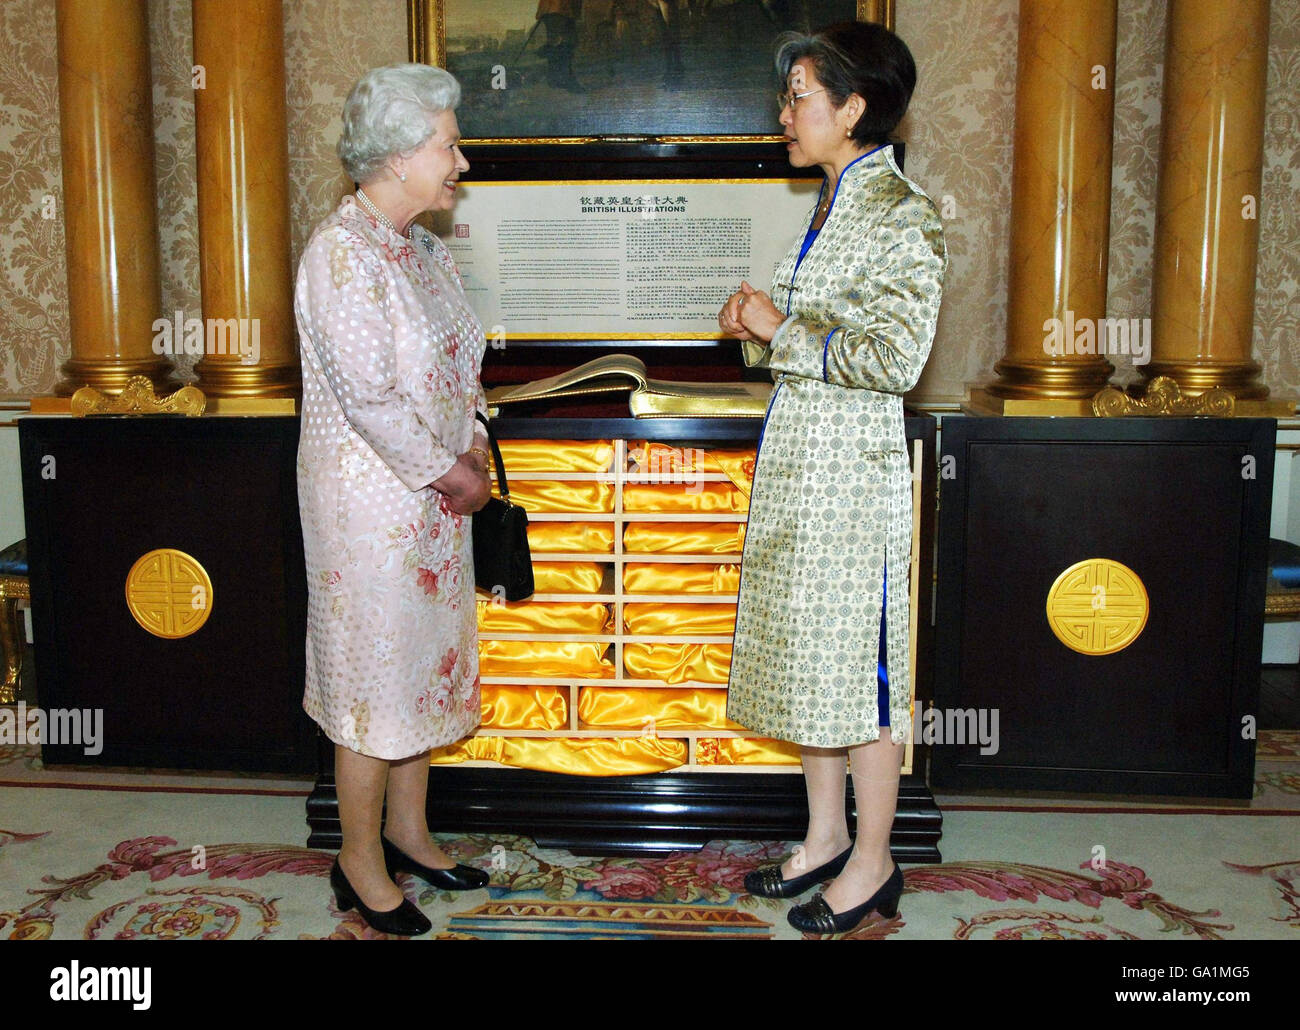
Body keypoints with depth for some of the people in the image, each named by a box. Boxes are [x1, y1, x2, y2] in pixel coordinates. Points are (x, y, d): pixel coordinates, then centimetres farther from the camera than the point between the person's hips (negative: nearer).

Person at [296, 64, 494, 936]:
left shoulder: (422, 247, 10)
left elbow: (461, 360, 17)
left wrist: (471, 444, 1)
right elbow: (371, 396, -23)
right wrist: (452, 475, -15)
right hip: (372, 497, -9)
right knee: (375, 667, 2)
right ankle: (360, 861, 20)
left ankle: (408, 831, 33)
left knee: (428, 658, 16)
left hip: (435, 495, 9)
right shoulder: (342, 254, -18)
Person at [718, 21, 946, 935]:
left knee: (859, 664, 2)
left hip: (852, 469, -9)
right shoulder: (834, 206, 14)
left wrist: (781, 330, -13)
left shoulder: (901, 215, -14)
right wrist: (758, 325, 3)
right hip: (799, 463, 9)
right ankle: (827, 837, 31)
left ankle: (872, 865, 18)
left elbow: (894, 357, -21)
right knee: (810, 660, 15)